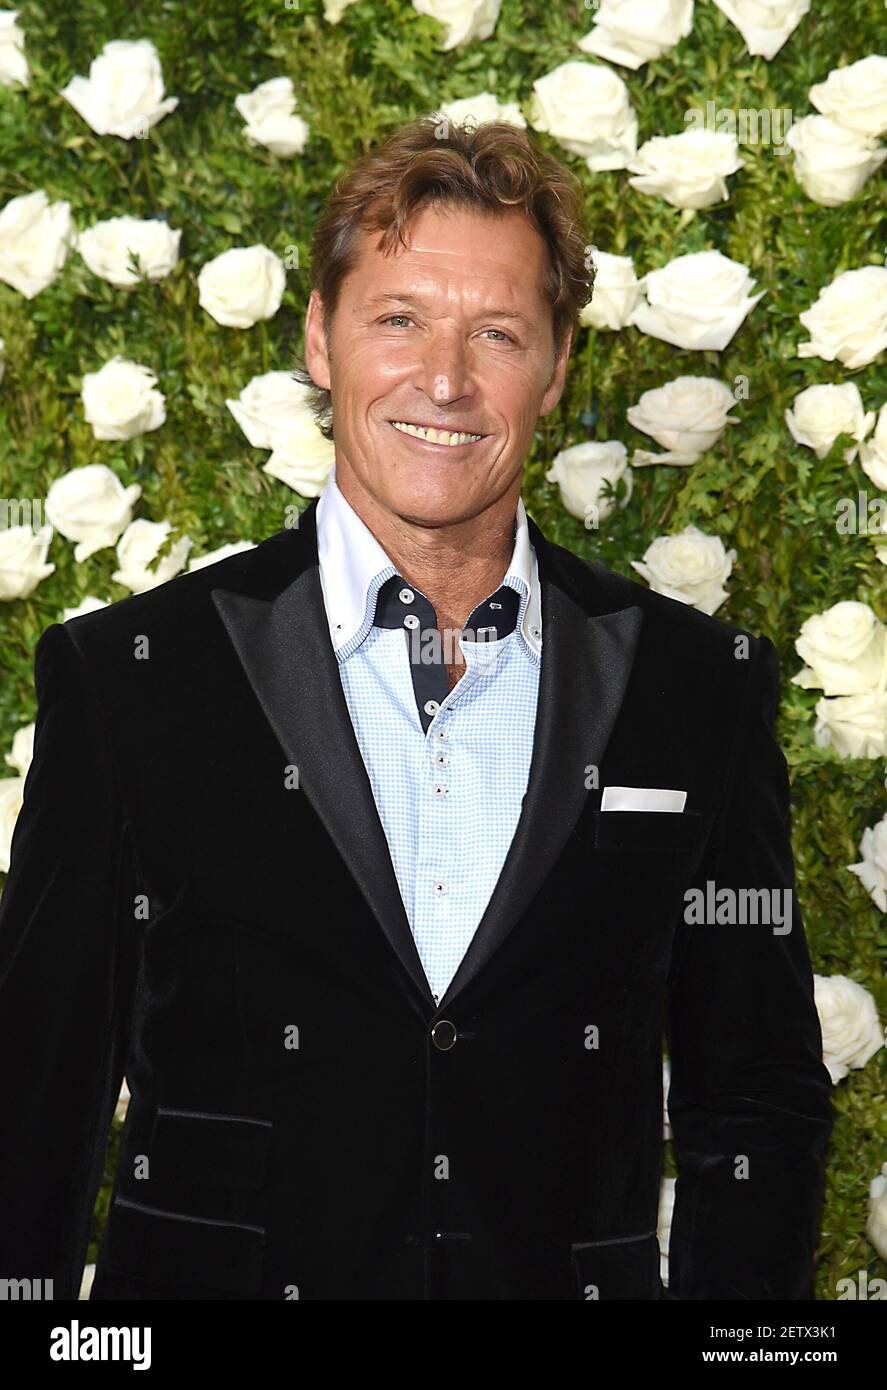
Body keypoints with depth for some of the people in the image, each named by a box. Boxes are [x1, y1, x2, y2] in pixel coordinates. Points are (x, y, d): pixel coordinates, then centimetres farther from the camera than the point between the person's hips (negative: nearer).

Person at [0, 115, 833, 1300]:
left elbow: (760, 1094, 4)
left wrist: (742, 1300, -8)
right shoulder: (125, 674, -5)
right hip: (217, 1271, -1)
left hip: (579, 1271, 2)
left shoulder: (702, 684, 0)